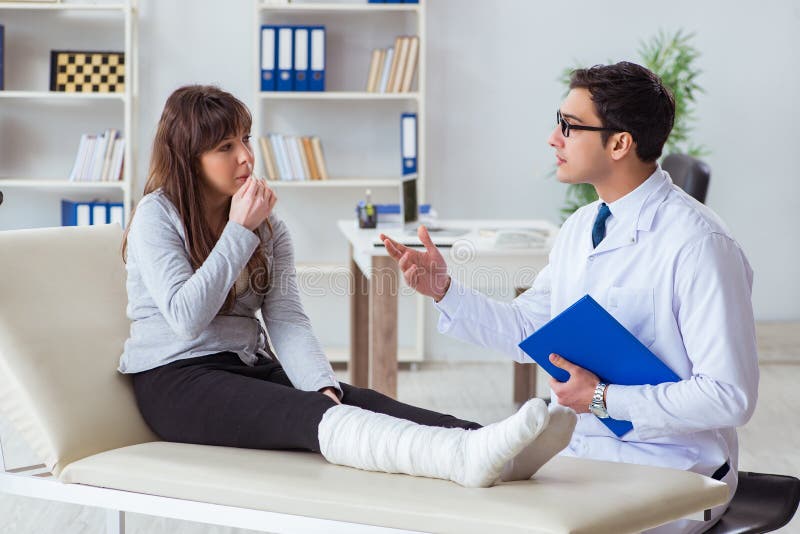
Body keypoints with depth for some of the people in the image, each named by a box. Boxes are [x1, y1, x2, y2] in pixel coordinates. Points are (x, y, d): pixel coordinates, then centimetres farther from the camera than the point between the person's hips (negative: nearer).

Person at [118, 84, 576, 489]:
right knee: (303, 415, -34)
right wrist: (239, 232, -14)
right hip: (176, 379, -6)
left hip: (248, 366, 6)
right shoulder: (157, 216, -6)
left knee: (365, 403, -23)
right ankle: (465, 458, -60)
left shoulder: (268, 226, 11)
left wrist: (323, 387, -20)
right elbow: (187, 317, -18)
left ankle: (495, 453, -48)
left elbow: (288, 320, -2)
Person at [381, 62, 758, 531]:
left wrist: (603, 399, -20)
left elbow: (730, 397, -21)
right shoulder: (581, 228, 7)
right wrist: (445, 290, 2)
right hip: (577, 449, 7)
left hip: (664, 475, -7)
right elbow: (527, 332, 15)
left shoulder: (697, 245, -19)